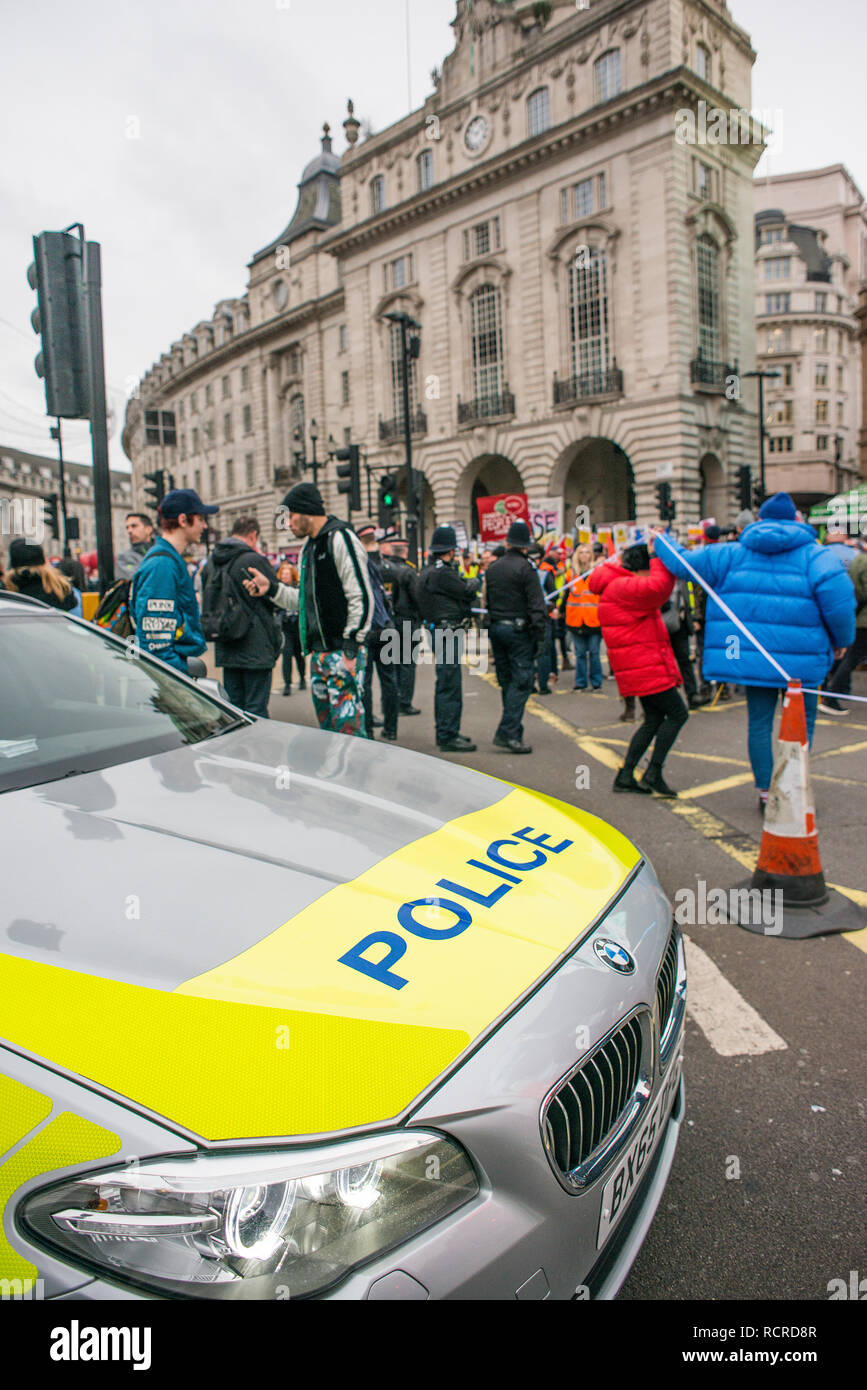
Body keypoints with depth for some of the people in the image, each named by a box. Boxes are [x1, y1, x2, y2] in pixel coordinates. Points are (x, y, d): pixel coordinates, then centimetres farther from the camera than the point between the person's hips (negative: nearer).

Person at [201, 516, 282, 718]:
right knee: (256, 710, -2)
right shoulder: (255, 560, -13)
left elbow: (206, 604, 17)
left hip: (225, 650, 7)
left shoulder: (211, 563, 9)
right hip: (255, 648, -6)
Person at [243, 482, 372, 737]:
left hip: (343, 652, -9)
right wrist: (271, 589, 11)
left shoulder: (341, 538, -8)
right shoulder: (309, 548, 20)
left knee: (348, 727, -10)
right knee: (328, 728, 13)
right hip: (319, 654, 9)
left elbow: (362, 598, -15)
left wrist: (351, 648, -18)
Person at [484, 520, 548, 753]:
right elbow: (536, 606, -14)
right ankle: (508, 732, -12)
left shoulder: (492, 568, 10)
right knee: (521, 681, -5)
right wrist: (541, 636, -10)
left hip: (496, 628, 7)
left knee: (507, 681, 13)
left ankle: (514, 730, 19)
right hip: (519, 630, -7)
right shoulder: (525, 568, -11)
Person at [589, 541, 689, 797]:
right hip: (644, 666, -11)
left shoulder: (618, 586, 18)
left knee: (655, 718, 15)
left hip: (640, 666, 11)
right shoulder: (623, 587, -16)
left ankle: (625, 776, 13)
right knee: (677, 713, -4)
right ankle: (653, 774, -3)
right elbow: (658, 586, -31)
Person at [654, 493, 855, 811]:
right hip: (799, 654, -2)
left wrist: (662, 543, 27)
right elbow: (837, 594, -15)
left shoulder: (733, 554, 6)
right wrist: (841, 639, -1)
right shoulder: (814, 554, -2)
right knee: (801, 720, 12)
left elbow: (684, 562, 8)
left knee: (759, 722, 11)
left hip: (750, 651, 3)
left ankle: (766, 790, 14)